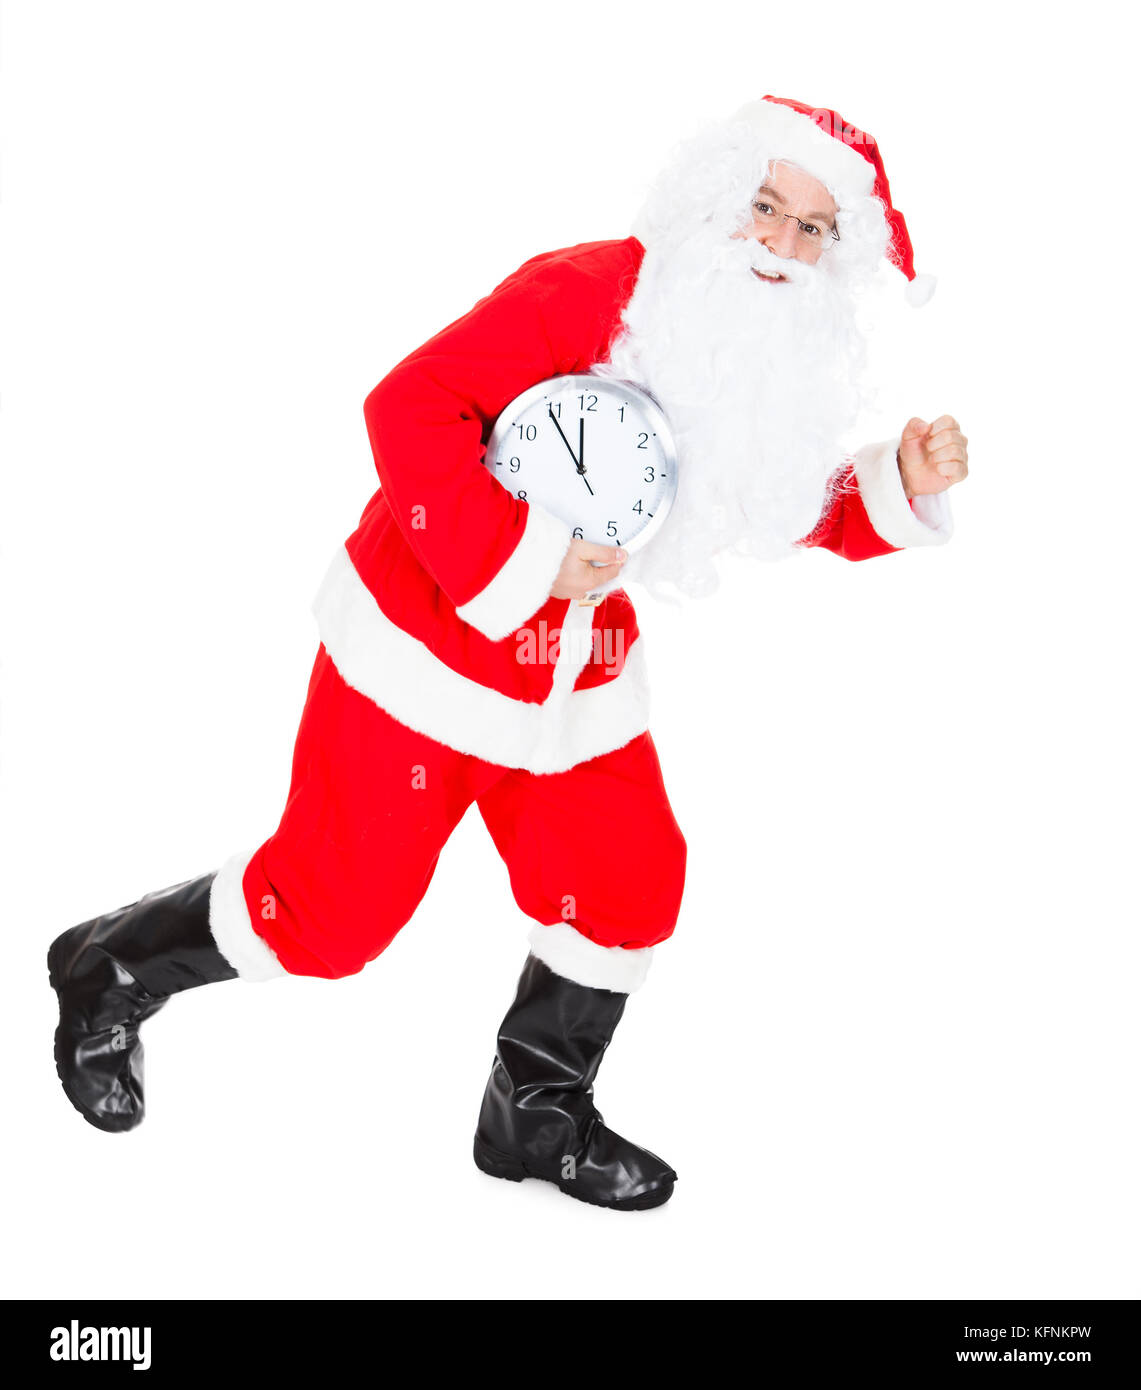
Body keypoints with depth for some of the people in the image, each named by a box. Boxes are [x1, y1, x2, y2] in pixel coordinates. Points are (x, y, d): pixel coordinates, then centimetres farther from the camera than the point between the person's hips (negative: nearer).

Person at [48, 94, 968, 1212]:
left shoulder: (777, 370, 2)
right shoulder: (590, 292, -23)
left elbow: (798, 509, 14)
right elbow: (410, 407, -27)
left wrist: (901, 487, -5)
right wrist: (520, 562, -29)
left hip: (581, 668, 8)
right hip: (427, 638, -7)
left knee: (629, 881, 6)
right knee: (333, 909, 1)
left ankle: (534, 1114, 29)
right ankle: (113, 973, 28)